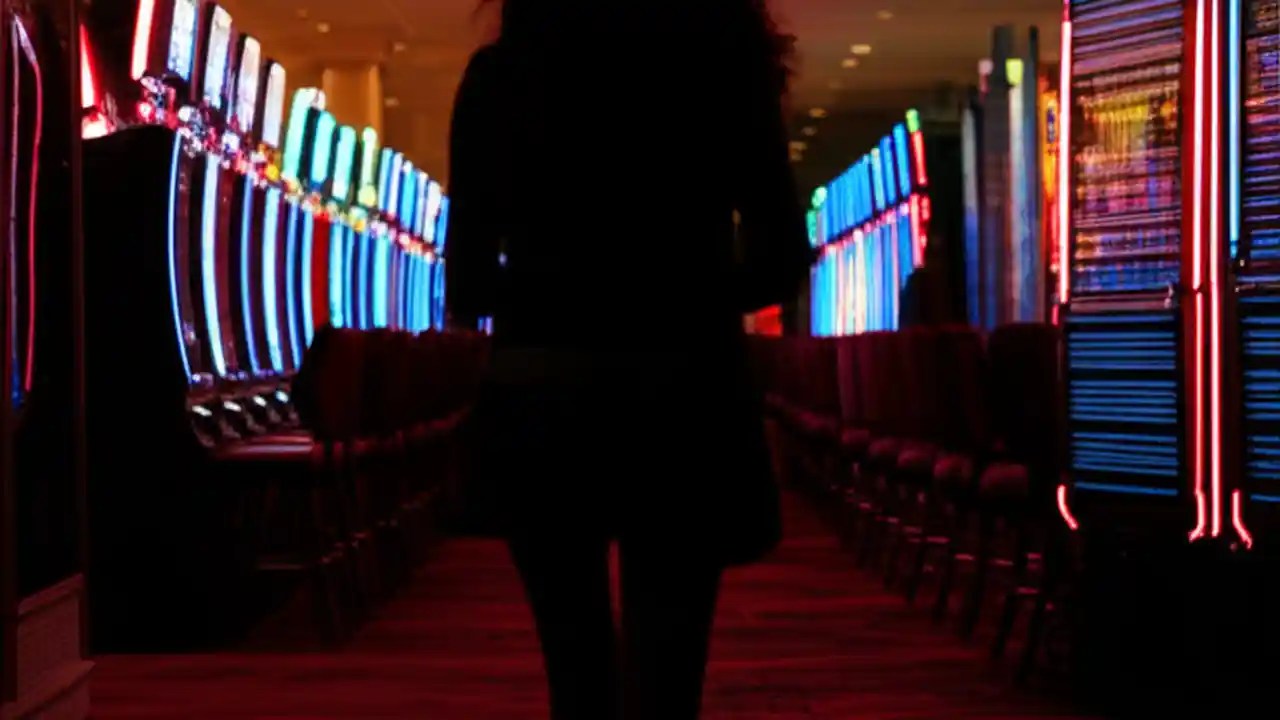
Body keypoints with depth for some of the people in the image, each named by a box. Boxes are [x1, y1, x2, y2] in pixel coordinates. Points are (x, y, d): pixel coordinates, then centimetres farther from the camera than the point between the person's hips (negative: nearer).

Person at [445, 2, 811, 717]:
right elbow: (781, 264, 3)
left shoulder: (500, 73, 2)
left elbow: (466, 286, -1)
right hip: (683, 390, 0)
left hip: (538, 395, 1)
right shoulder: (728, 64, 3)